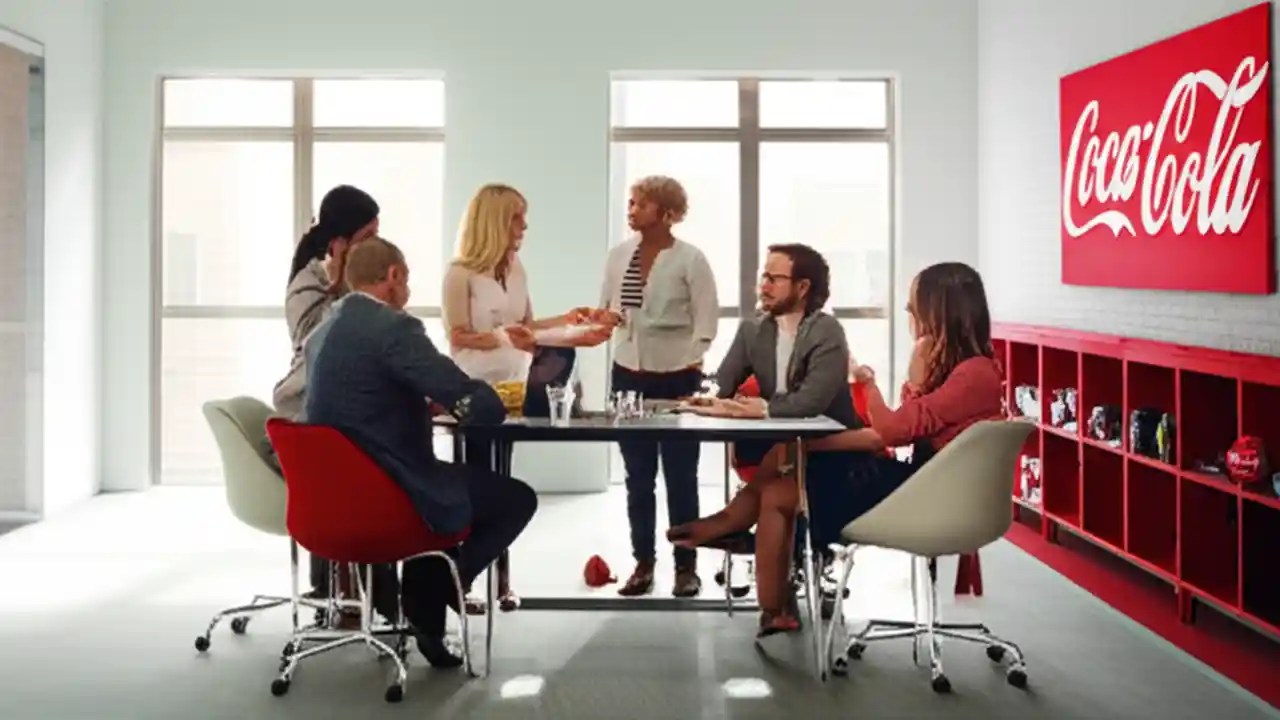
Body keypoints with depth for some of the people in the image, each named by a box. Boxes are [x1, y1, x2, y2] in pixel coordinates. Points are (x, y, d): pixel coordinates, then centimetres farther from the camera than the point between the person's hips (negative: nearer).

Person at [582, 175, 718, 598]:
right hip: (628, 373, 4)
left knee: (680, 478, 3)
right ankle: (643, 562, 19)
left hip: (676, 377, -4)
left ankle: (686, 565, 13)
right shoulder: (618, 255, 6)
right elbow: (607, 309, 14)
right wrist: (604, 317, -9)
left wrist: (692, 365, -19)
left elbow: (706, 321, -9)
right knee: (638, 477, 9)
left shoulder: (690, 259, -8)